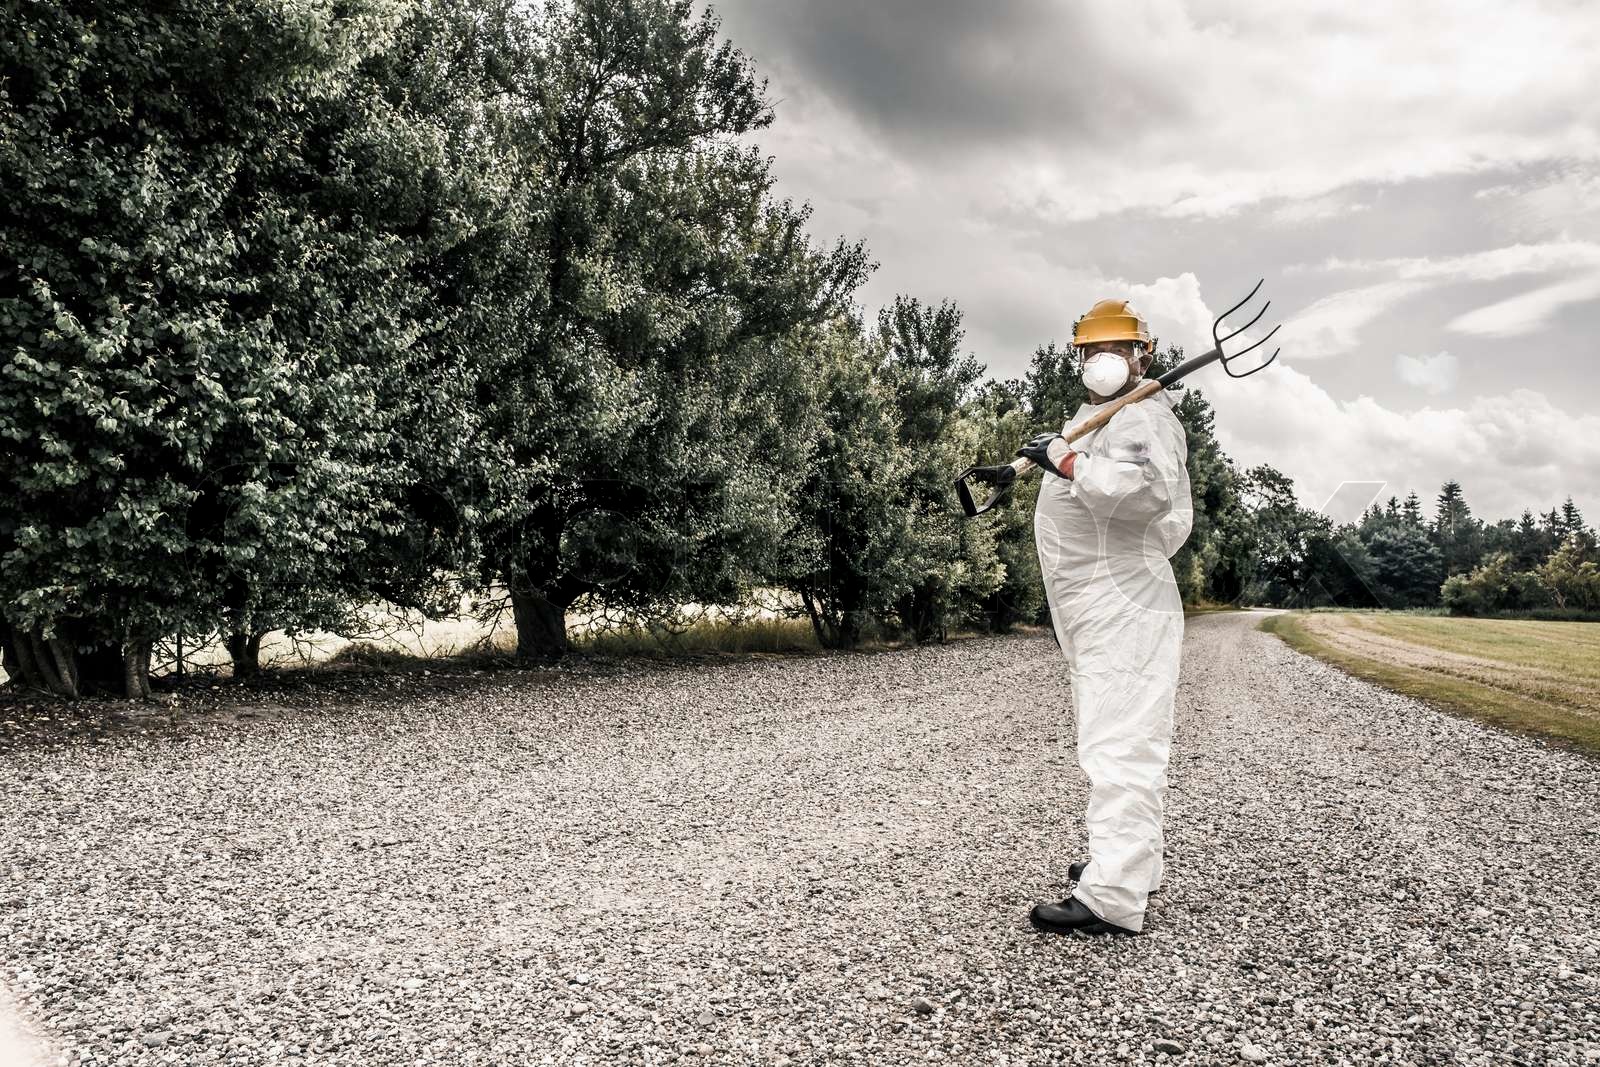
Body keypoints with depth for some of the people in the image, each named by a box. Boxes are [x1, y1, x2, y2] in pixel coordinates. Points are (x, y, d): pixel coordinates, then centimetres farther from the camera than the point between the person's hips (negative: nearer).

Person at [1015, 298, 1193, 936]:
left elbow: (1147, 486, -31)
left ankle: (1113, 900, -15)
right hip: (1096, 613, 11)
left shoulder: (1142, 415, -11)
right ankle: (1131, 862, 32)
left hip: (1124, 607, -11)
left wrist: (1067, 461, -25)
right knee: (1113, 741, 18)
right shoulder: (1089, 419, 22)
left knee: (1118, 746, -14)